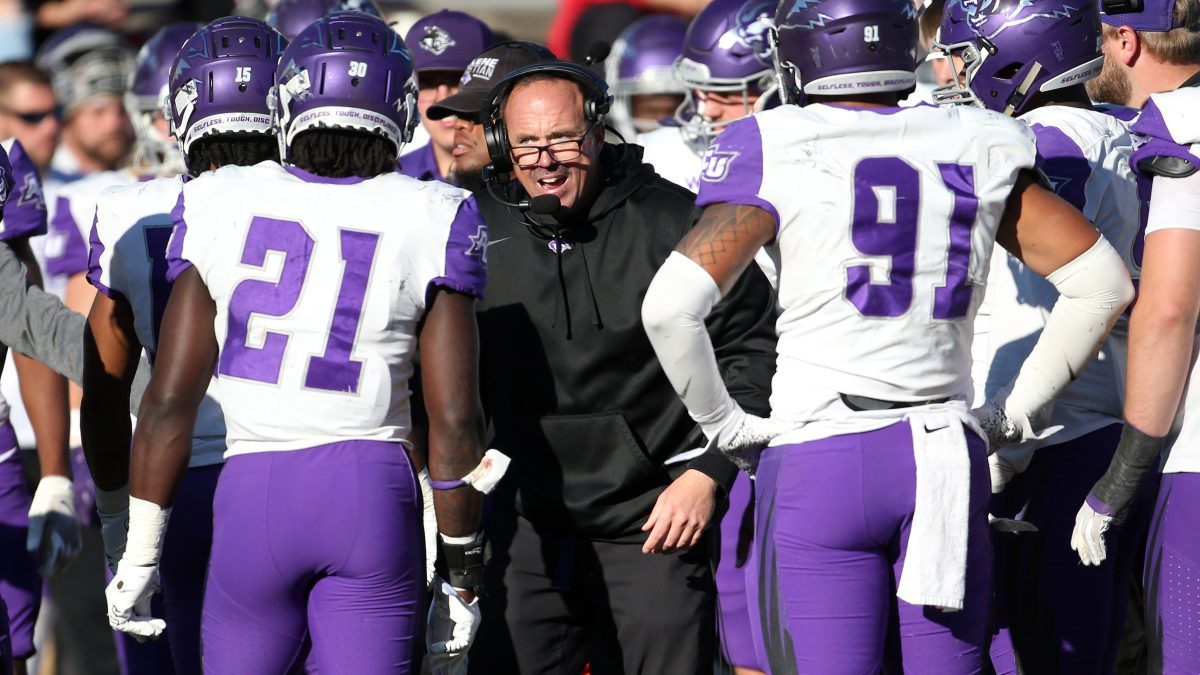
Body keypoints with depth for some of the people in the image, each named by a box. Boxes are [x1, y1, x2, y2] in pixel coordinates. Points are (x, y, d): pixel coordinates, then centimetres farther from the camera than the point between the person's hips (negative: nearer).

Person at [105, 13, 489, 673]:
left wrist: (139, 554, 8)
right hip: (377, 494, -1)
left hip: (253, 494, 1)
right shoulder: (429, 222, 0)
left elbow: (171, 401, 1)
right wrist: (462, 572, 7)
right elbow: (454, 419, -2)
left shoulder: (220, 206, 3)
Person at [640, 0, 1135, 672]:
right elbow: (1104, 282, 8)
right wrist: (1015, 413, 13)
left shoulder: (778, 157, -5)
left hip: (818, 460, -3)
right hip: (947, 458, 3)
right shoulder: (979, 150, 6)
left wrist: (724, 423, 1)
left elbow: (671, 306, -14)